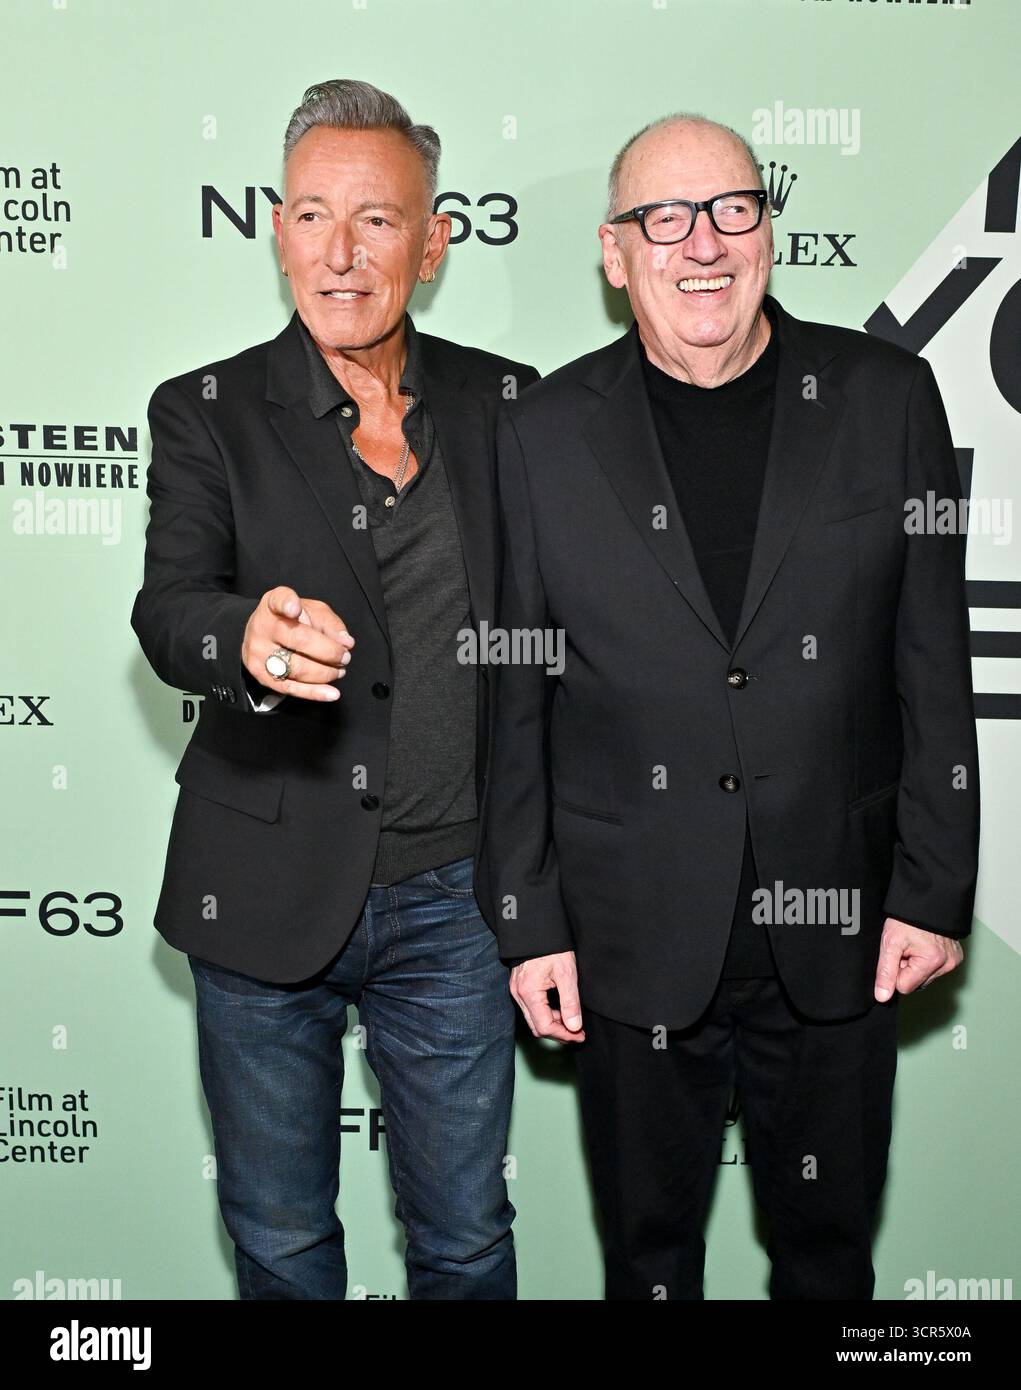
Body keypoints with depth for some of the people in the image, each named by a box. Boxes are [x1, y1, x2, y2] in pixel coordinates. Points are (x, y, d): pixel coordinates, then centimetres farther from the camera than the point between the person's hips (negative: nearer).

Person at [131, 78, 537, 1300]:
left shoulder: (508, 407, 2)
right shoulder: (205, 412, -3)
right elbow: (168, 609, -16)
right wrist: (249, 638, -39)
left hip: (452, 894, 1)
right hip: (267, 892, 0)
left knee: (465, 1234, 17)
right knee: (280, 1240, 19)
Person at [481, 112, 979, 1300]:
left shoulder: (887, 398, -1)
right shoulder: (546, 433, -3)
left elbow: (935, 668, 1)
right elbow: (512, 702, 0)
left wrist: (933, 890, -1)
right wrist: (529, 926, -1)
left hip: (835, 932, 1)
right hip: (635, 935, 0)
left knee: (829, 1243, 19)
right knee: (648, 1249, 18)